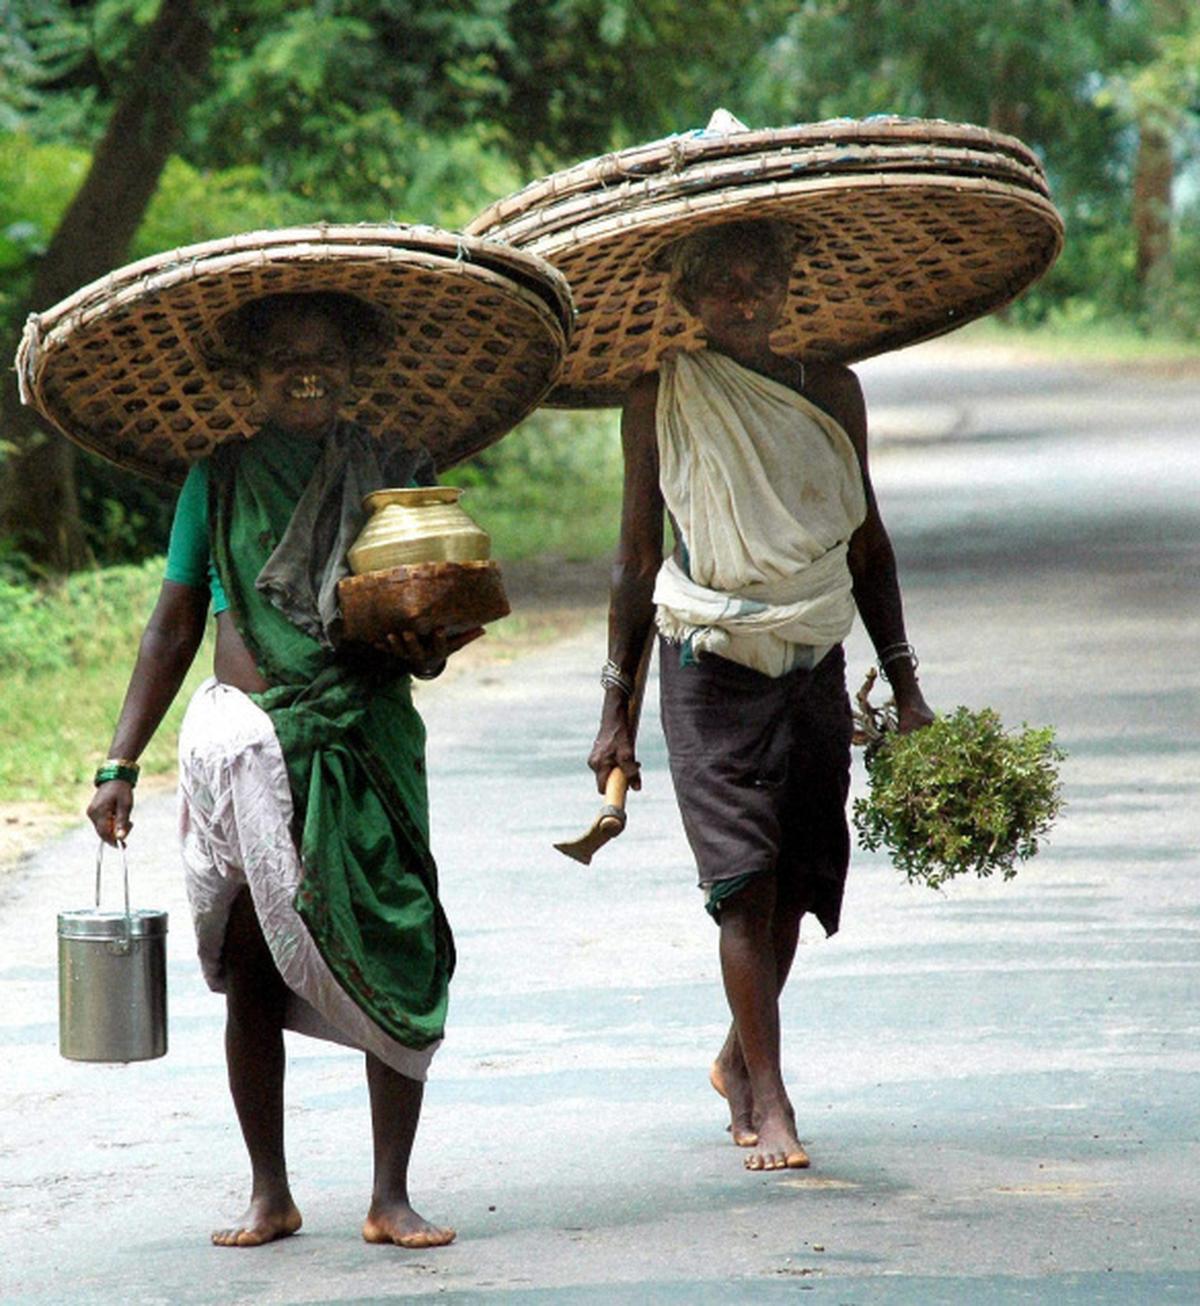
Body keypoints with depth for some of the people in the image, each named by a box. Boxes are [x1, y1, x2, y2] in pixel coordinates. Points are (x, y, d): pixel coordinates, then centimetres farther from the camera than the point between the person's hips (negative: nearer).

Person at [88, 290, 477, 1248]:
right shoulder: (221, 479, 7)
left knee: (398, 960, -8)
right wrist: (121, 765, 7)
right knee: (251, 969, 3)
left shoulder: (395, 473, 7)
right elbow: (175, 627, 11)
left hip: (364, 741, 0)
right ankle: (270, 1194, 15)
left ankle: (392, 1197, 2)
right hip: (243, 738, 0)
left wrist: (430, 647, -13)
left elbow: (432, 644, 11)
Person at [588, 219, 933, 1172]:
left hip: (815, 665, 3)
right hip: (709, 665, -3)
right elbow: (637, 562, 2)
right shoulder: (661, 399, -3)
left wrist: (905, 688, 11)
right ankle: (770, 1102, -10)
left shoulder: (830, 390, 4)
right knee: (745, 877, -12)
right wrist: (618, 712, 2)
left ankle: (740, 1059, 30)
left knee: (797, 881, 7)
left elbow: (867, 547, 12)